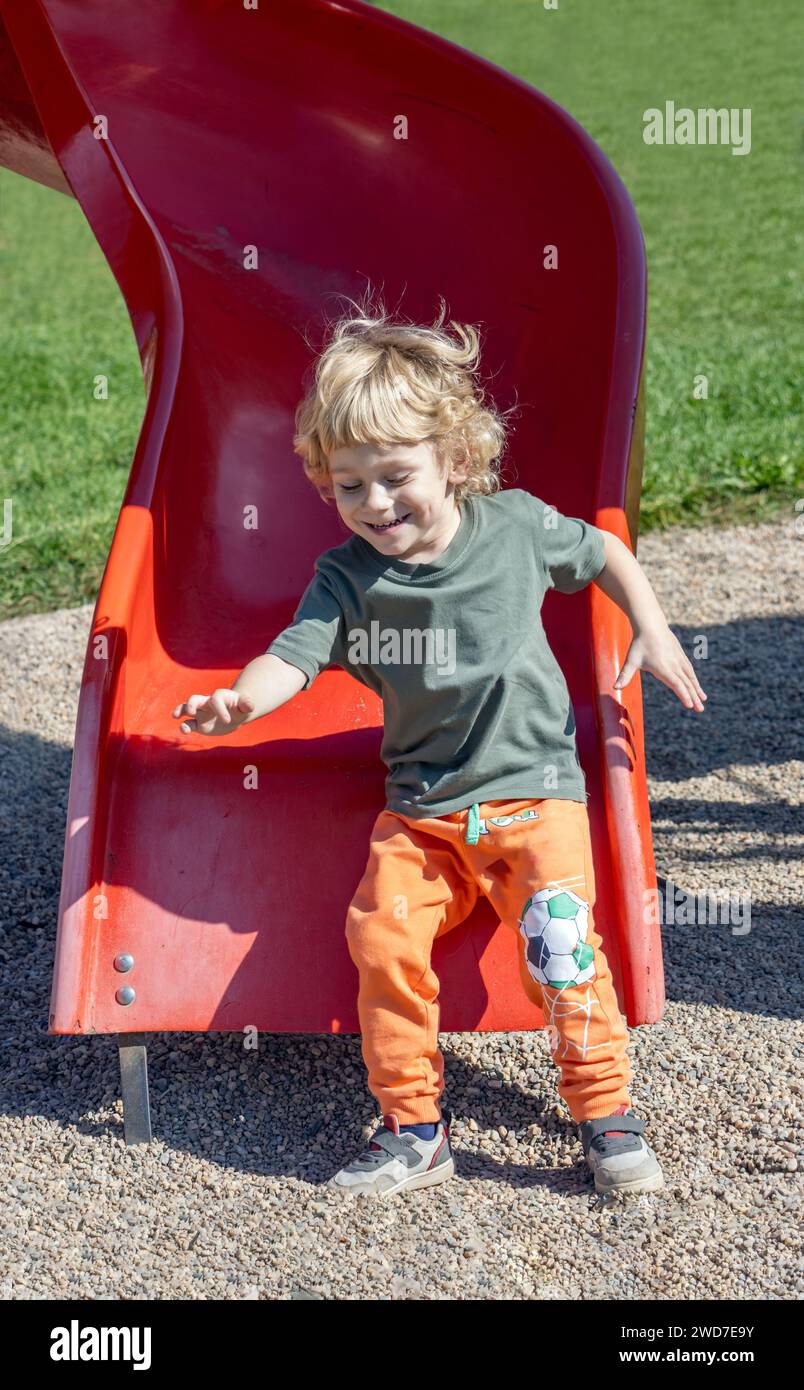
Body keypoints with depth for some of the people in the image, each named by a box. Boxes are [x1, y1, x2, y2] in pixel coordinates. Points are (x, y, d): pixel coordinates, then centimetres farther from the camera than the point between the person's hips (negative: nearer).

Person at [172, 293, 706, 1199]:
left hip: (533, 787, -1)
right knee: (382, 934, -16)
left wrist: (652, 632, 6)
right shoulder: (347, 576, -4)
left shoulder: (518, 527, -3)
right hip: (420, 806, 2)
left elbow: (602, 554, 15)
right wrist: (239, 700, -37)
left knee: (561, 947, -16)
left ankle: (606, 1115, 5)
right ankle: (411, 1127, 2)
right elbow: (293, 655, -17)